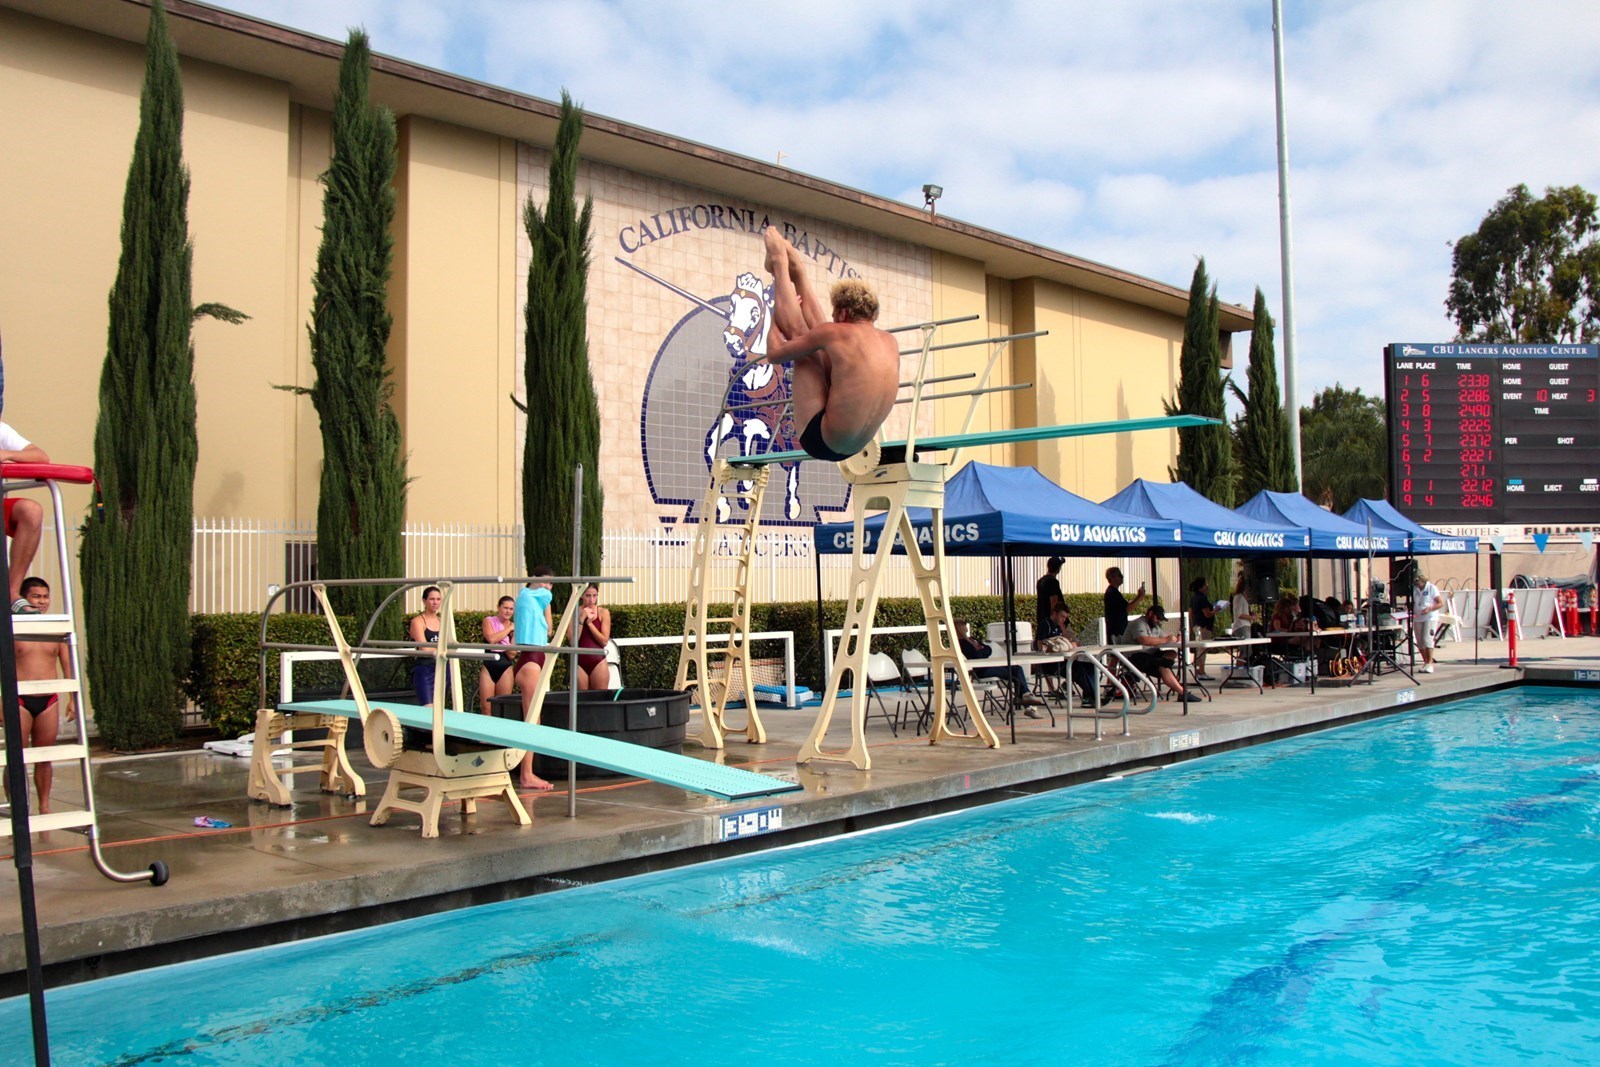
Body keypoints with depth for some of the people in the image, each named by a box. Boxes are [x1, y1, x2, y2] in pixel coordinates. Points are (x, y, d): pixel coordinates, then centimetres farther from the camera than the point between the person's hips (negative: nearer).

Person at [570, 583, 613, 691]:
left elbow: (604, 641, -5)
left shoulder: (603, 612, 1)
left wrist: (589, 622, -10)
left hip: (598, 661, 0)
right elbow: (573, 641, -6)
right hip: (579, 662, 0)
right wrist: (582, 619, -12)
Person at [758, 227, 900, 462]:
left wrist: (775, 321, 16)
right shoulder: (890, 343, 4)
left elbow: (775, 354, -3)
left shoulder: (836, 333, -15)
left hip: (819, 439, -7)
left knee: (797, 332, 5)